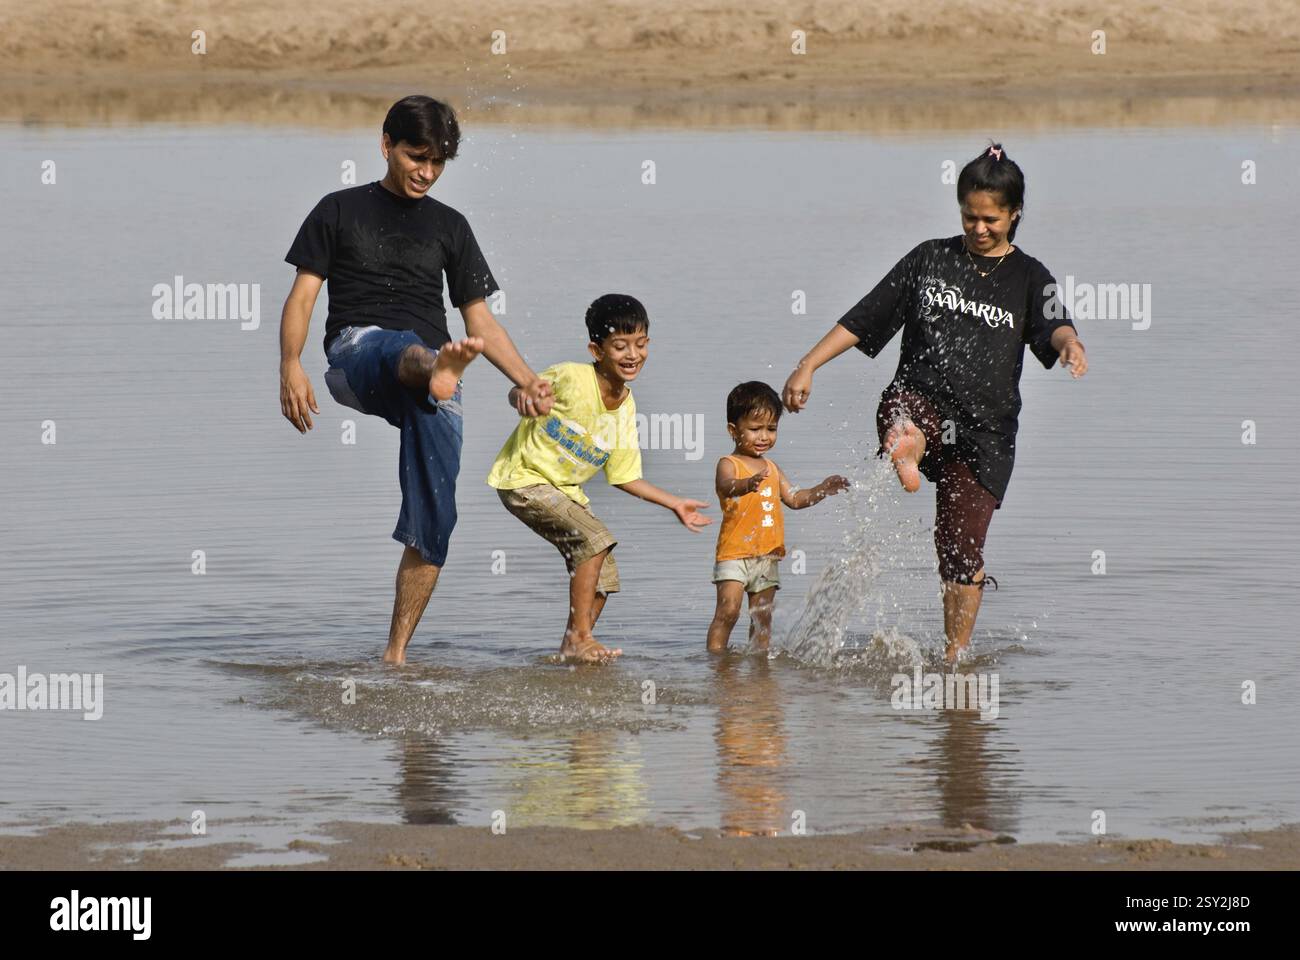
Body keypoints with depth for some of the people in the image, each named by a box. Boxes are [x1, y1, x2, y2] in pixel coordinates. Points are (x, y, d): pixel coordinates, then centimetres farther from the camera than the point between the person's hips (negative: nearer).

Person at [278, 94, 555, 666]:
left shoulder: (449, 227, 22)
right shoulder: (341, 211, 15)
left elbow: (480, 319, 20)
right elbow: (302, 295, 8)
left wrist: (527, 379, 5)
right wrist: (291, 365, -9)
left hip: (431, 366, 3)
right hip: (356, 353, -3)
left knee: (433, 520, -11)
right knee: (402, 349, -41)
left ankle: (396, 653, -7)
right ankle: (437, 370, -78)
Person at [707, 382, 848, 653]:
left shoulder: (771, 469, 16)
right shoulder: (729, 464, -7)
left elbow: (794, 499, 21)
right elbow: (727, 486, -29)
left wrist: (822, 490, 4)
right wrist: (748, 484, -52)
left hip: (767, 556, 7)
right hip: (735, 553, -7)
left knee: (763, 617, 8)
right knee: (728, 610, -16)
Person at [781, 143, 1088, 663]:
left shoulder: (1028, 277, 7)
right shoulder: (931, 259, 11)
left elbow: (1053, 326, -14)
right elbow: (862, 318, 12)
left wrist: (1069, 342, -39)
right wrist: (808, 366, 4)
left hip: (985, 428, -1)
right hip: (919, 399, 1)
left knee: (961, 548, -2)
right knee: (903, 420, -39)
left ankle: (956, 652, 9)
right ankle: (905, 454, -70)